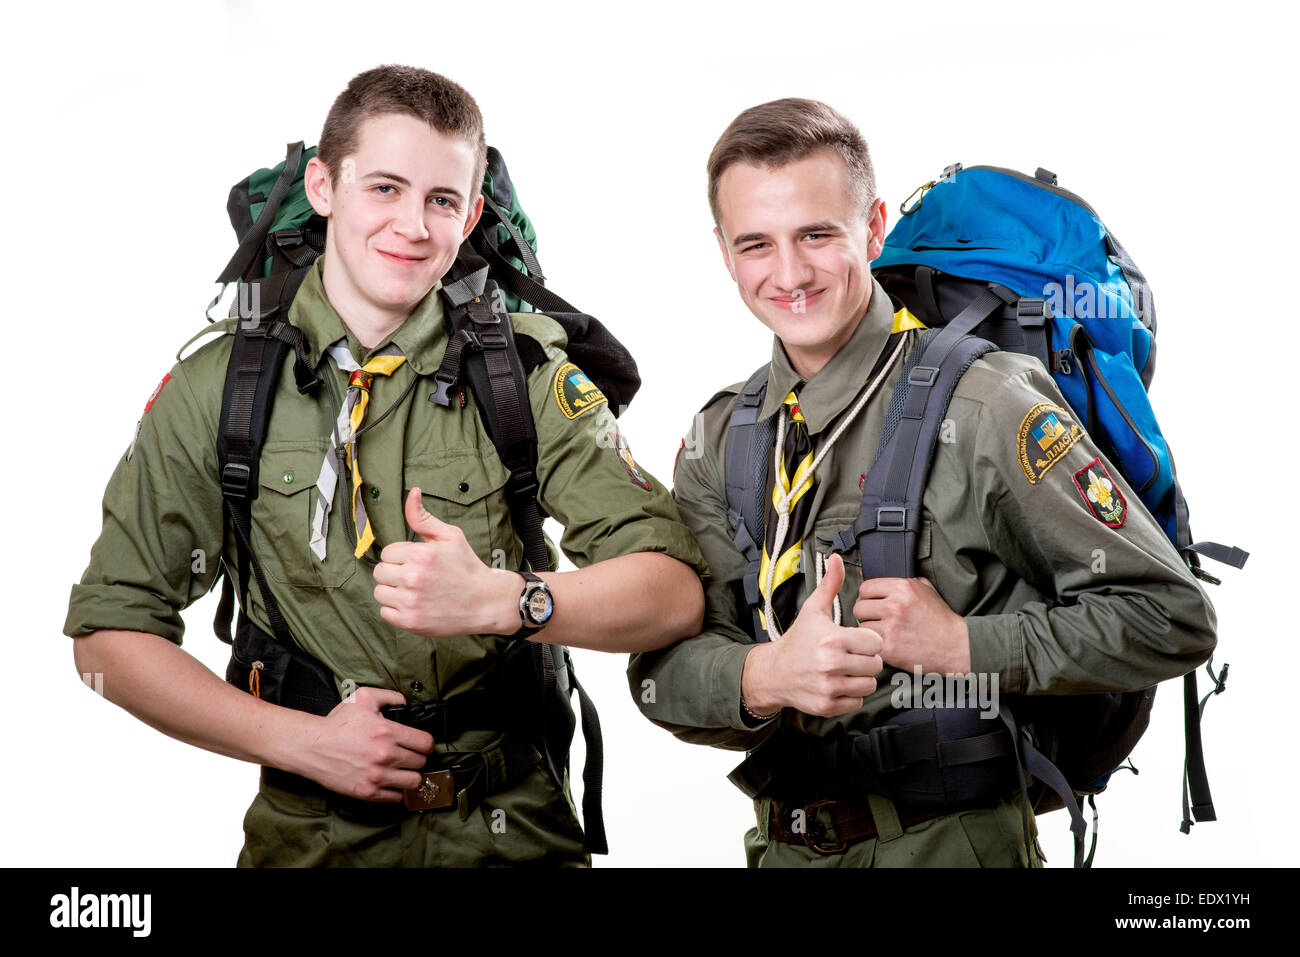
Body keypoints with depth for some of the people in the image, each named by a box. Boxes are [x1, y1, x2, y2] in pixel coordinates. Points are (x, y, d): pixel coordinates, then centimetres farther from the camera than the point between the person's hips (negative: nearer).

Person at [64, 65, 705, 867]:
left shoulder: (524, 371, -6)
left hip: (515, 830, 0)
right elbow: (110, 632, -2)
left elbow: (675, 593, -13)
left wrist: (500, 600, -31)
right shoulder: (216, 389, -5)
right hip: (314, 835, 0)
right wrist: (303, 739, -14)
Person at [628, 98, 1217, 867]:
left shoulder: (983, 406, -14)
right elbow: (662, 672, -3)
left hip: (955, 841, -5)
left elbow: (1172, 621, -14)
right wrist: (764, 676, -24)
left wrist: (962, 645, -22)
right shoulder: (718, 442, 2)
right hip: (787, 845, 5)